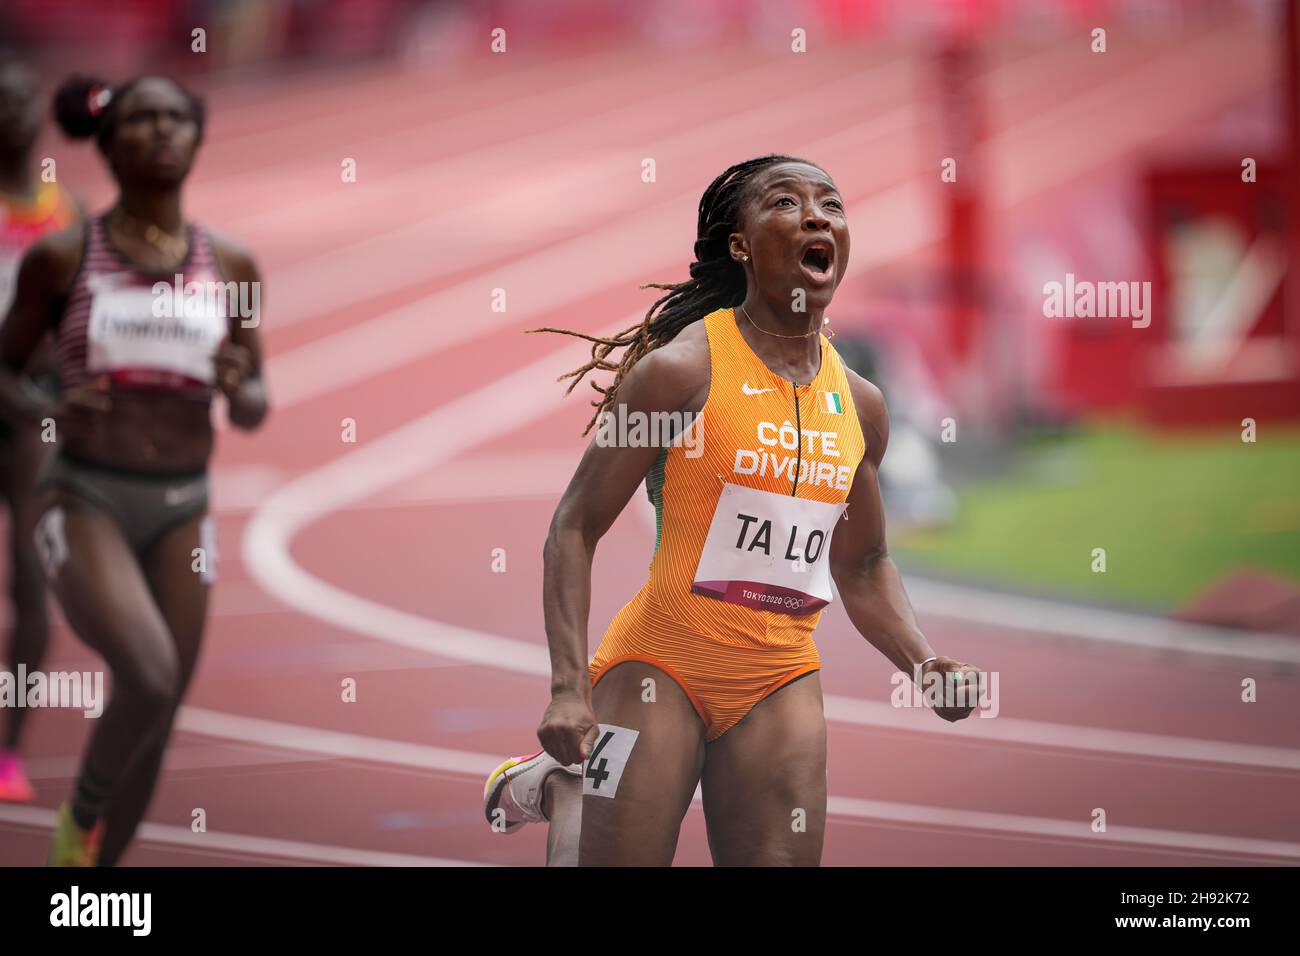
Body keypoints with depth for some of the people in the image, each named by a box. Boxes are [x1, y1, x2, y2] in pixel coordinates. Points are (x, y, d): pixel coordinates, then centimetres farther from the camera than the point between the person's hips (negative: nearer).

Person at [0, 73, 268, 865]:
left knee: (156, 725, 5)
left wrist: (240, 387, -13)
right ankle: (83, 814, 3)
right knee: (151, 679, -27)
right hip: (84, 502, -4)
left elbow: (253, 411, 10)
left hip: (181, 510, 4)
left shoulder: (229, 266, 4)